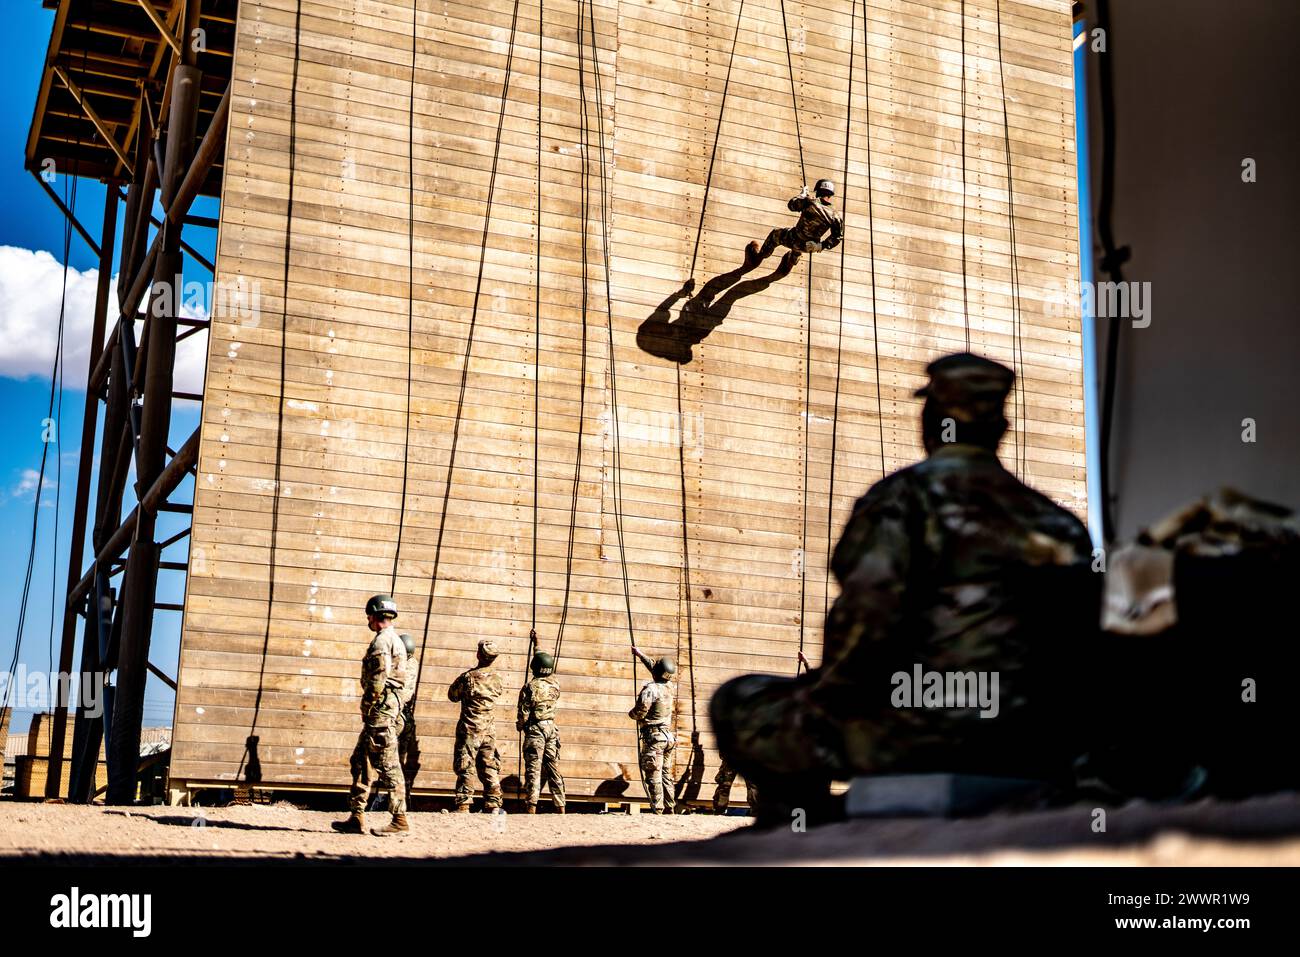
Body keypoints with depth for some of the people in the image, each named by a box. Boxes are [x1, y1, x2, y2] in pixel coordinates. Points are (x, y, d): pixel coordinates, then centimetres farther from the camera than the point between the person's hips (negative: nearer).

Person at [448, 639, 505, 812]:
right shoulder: (496, 680, 2)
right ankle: (493, 804, 8)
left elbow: (452, 695, 1)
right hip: (490, 731, 4)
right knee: (489, 769, 10)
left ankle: (463, 805, -4)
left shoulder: (468, 677, -11)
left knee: (464, 769, -1)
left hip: (470, 729, -4)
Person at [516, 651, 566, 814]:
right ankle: (560, 806, 11)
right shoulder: (555, 685, 3)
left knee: (533, 768, -4)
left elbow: (523, 713, -11)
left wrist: (519, 726, 10)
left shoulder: (530, 687, -10)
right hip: (552, 728, 5)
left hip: (535, 729, -5)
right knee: (553, 767, 10)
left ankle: (532, 806, -10)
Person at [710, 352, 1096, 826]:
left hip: (931, 734, -7)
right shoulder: (1058, 523, 11)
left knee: (738, 704, 7)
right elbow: (1079, 637, 12)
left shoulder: (906, 495, -8)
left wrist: (822, 696, -1)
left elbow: (866, 614, -18)